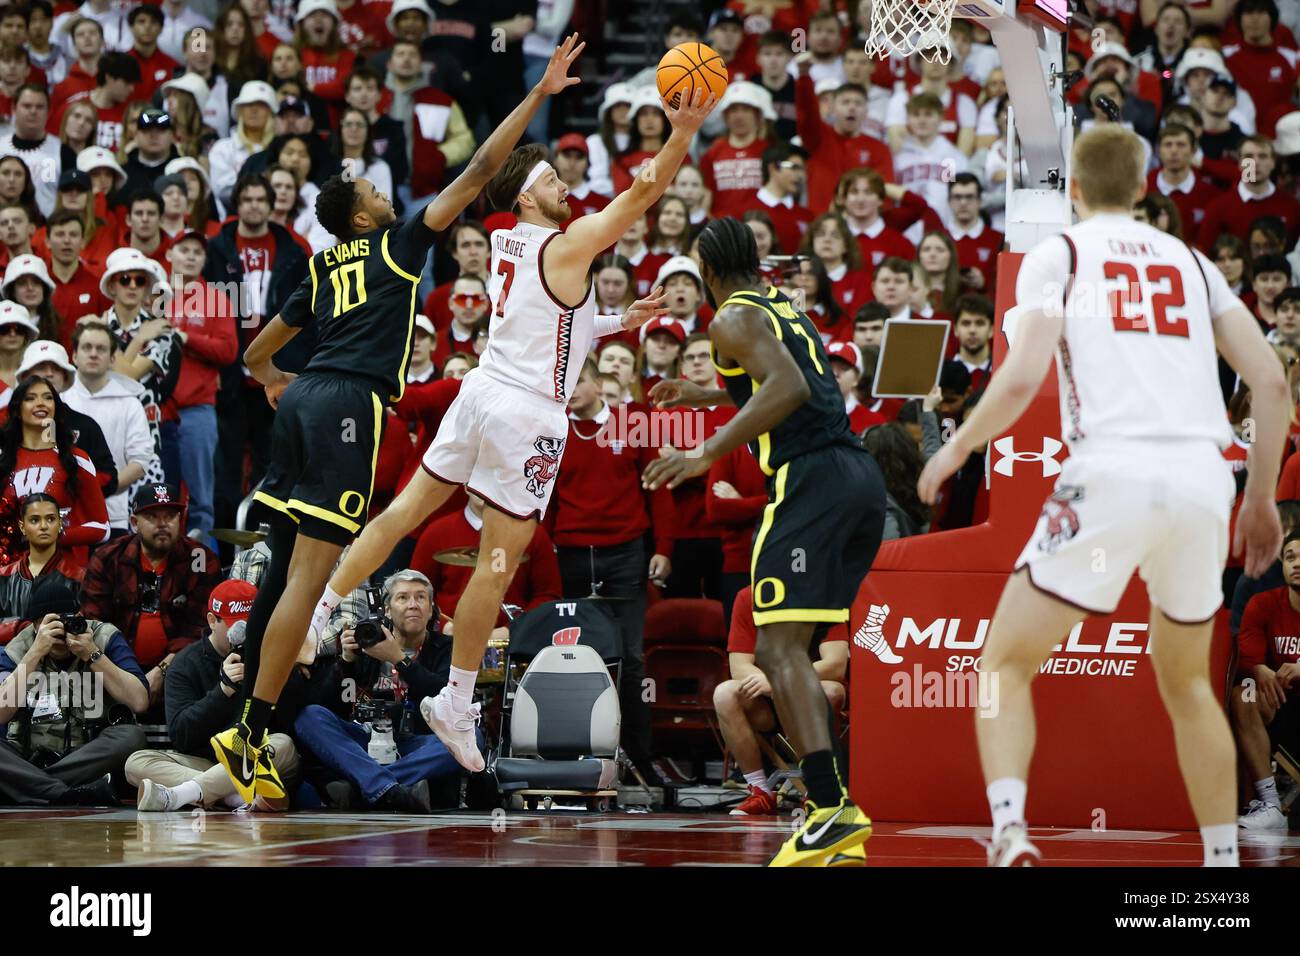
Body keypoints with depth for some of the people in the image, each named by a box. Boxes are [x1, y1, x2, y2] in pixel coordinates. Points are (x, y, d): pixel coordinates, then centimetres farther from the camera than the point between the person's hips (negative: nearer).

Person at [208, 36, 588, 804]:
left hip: (303, 402, 8)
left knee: (286, 569, 12)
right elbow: (479, 173, 3)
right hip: (350, 406, -8)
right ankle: (251, 739, -15)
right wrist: (539, 95, 6)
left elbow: (257, 354, 28)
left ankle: (247, 724, 13)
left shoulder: (323, 271, 23)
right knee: (309, 576, -10)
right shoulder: (399, 243, 6)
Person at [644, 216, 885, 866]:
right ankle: (825, 792, 17)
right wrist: (708, 395, 50)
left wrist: (708, 453, -20)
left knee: (780, 650, -15)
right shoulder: (784, 307, 24)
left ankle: (832, 811, -28)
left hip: (811, 479, -9)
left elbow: (789, 388, -20)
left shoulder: (733, 319, -2)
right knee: (786, 648, 19)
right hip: (861, 477, 9)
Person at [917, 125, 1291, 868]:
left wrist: (955, 451, 10)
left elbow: (1021, 380, -6)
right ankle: (1224, 861, 20)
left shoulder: (1058, 254, 9)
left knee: (1006, 663, 5)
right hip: (1204, 478, 4)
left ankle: (1010, 833, -18)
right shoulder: (1191, 261, 21)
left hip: (1113, 473, -4)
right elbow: (1271, 379, 13)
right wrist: (1262, 495, 22)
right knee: (1187, 682, 23)